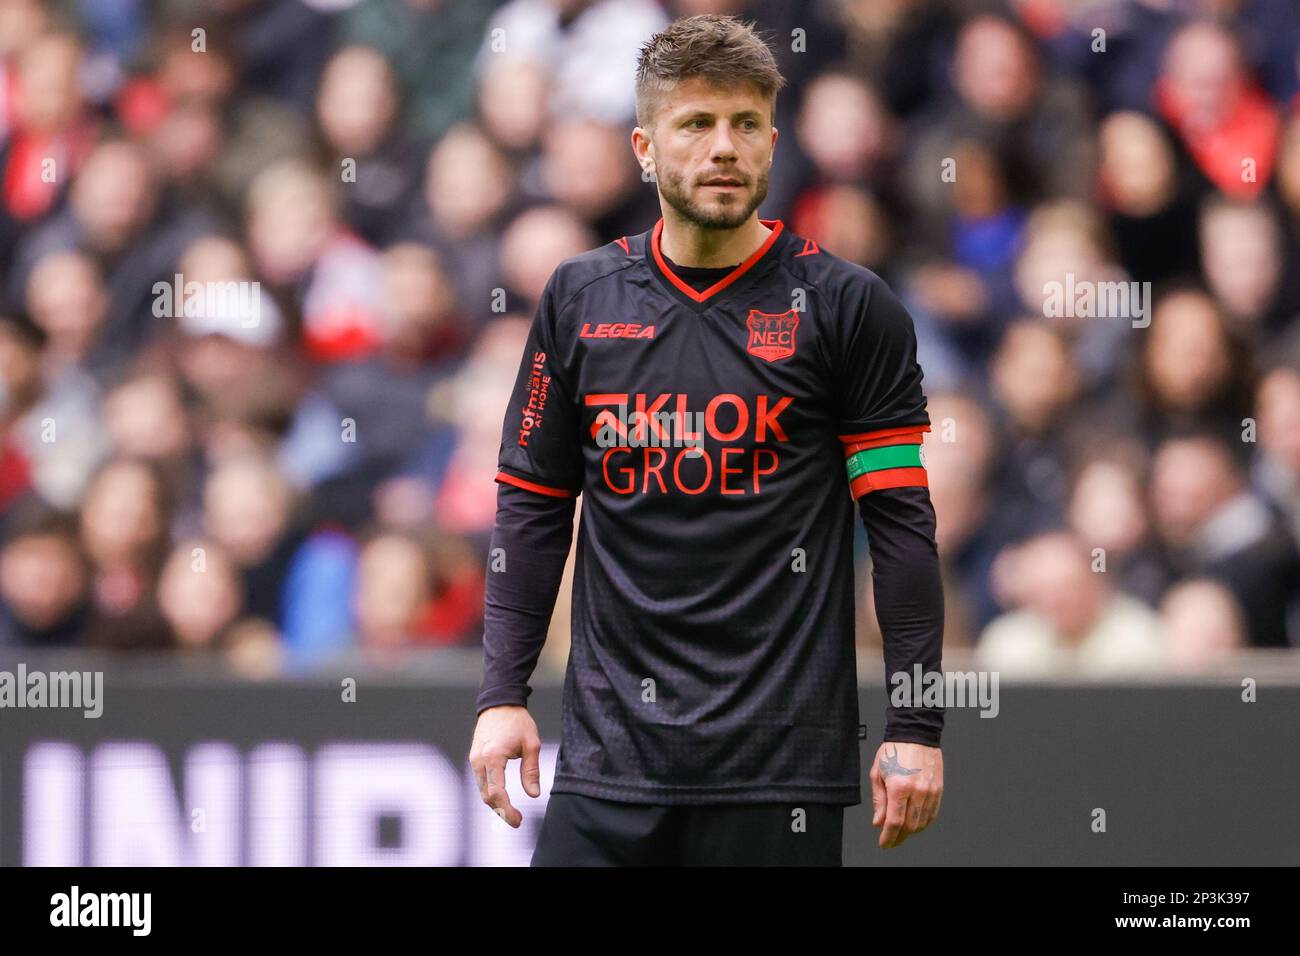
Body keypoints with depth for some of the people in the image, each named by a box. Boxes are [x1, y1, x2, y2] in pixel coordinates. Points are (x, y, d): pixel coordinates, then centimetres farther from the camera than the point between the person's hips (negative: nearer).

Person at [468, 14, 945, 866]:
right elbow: (532, 508, 13)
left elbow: (902, 523, -3)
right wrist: (503, 695, 4)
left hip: (781, 760, -3)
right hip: (611, 755, 3)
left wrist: (916, 726, -8)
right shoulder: (581, 299, 8)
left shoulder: (846, 305, -1)